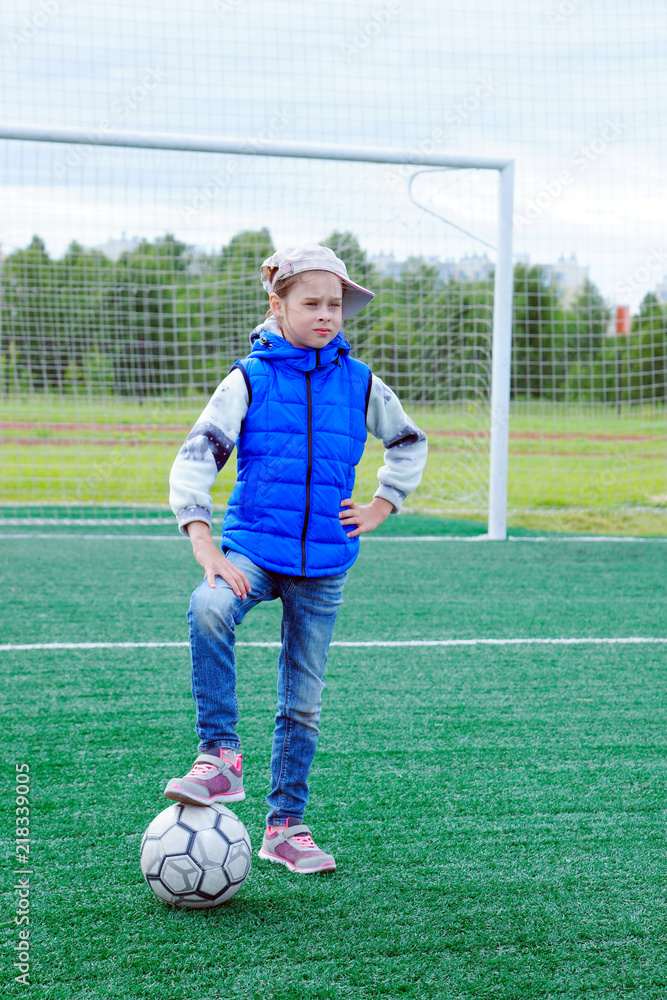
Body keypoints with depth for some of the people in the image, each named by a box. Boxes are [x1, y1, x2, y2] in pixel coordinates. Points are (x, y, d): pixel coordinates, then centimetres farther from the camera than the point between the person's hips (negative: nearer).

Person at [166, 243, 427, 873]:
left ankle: (285, 827, 21)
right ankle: (221, 757, -26)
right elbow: (195, 458, -11)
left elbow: (408, 442, 22)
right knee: (208, 610, -35)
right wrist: (205, 544, -23)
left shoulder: (359, 384, 4)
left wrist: (382, 505, 10)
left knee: (303, 702, 6)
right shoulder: (250, 378, -3)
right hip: (253, 545, -2)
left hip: (324, 562, 3)